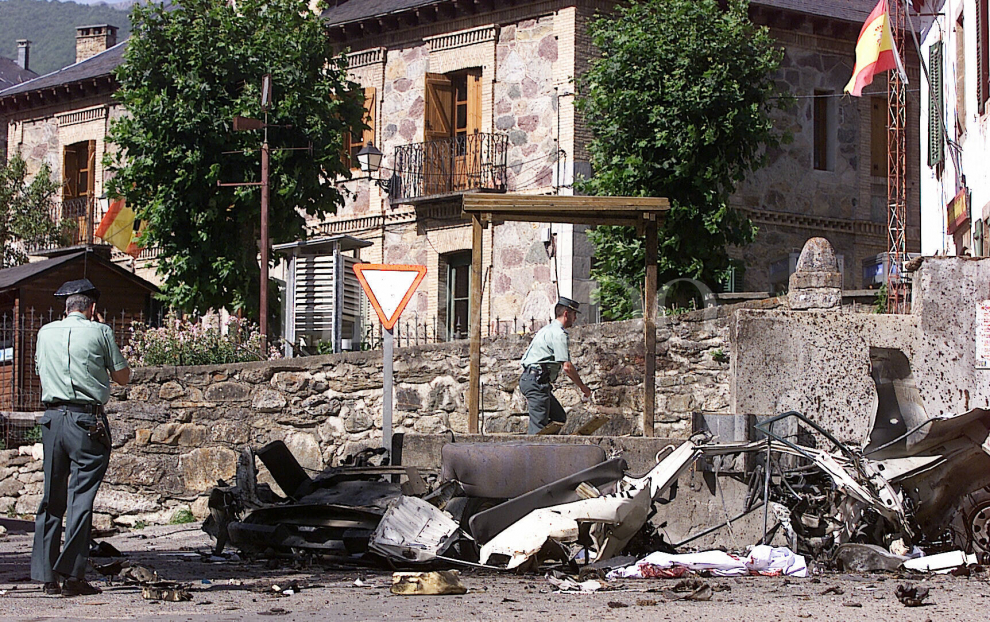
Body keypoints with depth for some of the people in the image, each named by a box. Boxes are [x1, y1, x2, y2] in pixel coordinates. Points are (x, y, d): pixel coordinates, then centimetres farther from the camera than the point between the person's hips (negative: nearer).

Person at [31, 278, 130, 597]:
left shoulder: (46, 332, 11)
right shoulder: (99, 332, -1)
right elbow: (123, 377, 6)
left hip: (52, 417, 4)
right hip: (88, 420, -4)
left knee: (52, 496, 10)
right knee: (81, 496, -4)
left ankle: (47, 575, 10)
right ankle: (72, 576, -8)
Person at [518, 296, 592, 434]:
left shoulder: (547, 329, 23)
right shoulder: (559, 334, -9)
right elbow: (567, 367, -15)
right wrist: (582, 386, -4)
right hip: (537, 381, -10)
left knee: (559, 418, 10)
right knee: (539, 426, -14)